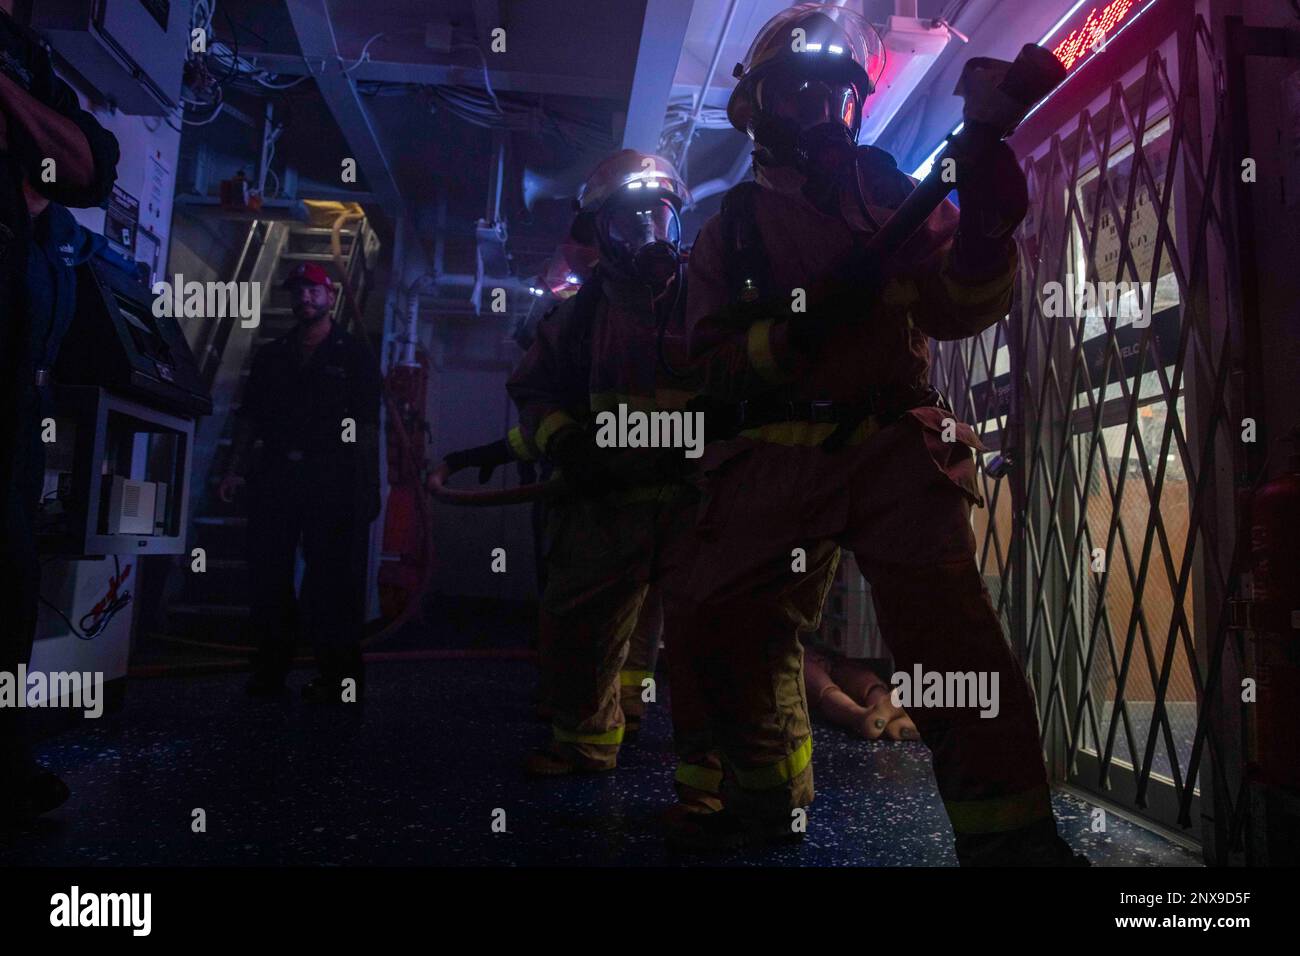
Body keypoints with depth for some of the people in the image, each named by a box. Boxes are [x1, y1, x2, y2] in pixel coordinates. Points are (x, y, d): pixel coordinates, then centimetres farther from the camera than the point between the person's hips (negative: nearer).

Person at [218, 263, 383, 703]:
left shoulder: (354, 354, 5)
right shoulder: (271, 355, 17)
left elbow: (368, 427, -2)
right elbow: (249, 417, 16)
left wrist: (369, 486, -9)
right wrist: (235, 469, 4)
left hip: (331, 480, -4)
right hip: (275, 475, 5)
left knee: (331, 579, -3)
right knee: (267, 573, 6)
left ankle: (339, 676, 5)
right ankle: (271, 665, 17)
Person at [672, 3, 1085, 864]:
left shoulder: (889, 191, 13)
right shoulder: (729, 231, 14)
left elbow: (956, 310, 4)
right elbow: (712, 363, 3)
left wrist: (986, 232, -15)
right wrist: (800, 328, -16)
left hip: (891, 440, -1)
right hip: (773, 456, 2)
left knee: (942, 615, -22)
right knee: (719, 623, 0)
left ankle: (1009, 831, -11)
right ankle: (769, 788, 23)